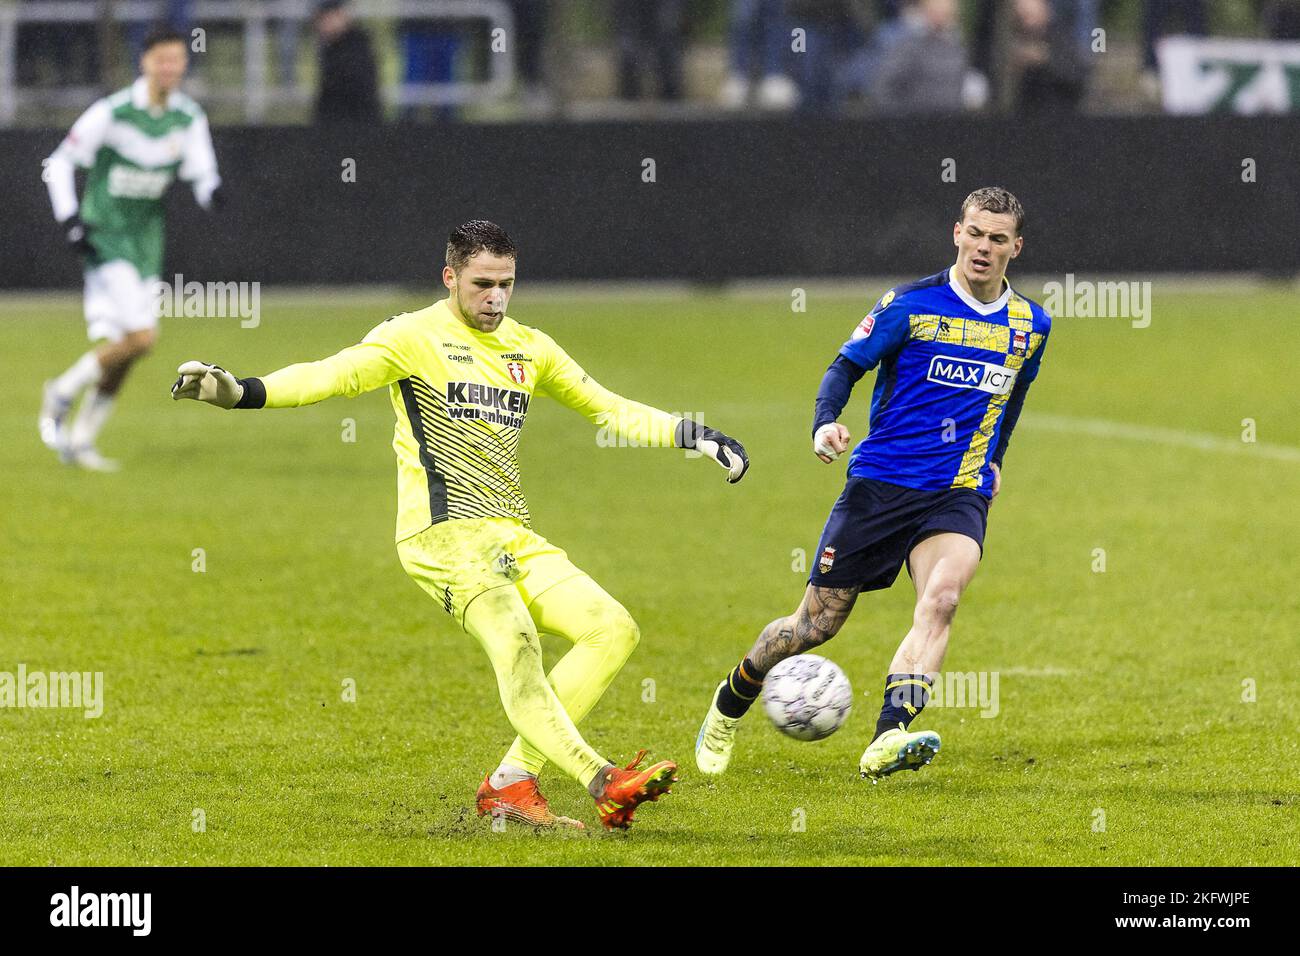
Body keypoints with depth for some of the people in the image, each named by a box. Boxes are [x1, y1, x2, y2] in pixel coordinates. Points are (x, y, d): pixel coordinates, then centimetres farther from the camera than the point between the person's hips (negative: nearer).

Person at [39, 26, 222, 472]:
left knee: (121, 347, 5)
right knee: (141, 337, -19)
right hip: (105, 234, -6)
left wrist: (211, 191, -20)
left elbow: (202, 176, 4)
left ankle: (80, 440, 18)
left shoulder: (190, 119, 1)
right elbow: (59, 163, -6)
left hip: (146, 237, 6)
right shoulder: (112, 113, -14)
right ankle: (62, 393, 2)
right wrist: (70, 220, -14)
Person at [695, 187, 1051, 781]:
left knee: (941, 597, -29)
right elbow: (846, 366, -3)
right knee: (816, 624, 2)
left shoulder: (1030, 325, 7)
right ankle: (729, 706, 31)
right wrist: (825, 422, -21)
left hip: (959, 495, 2)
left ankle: (889, 739, -42)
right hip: (881, 483, -2)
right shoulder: (910, 304, -5)